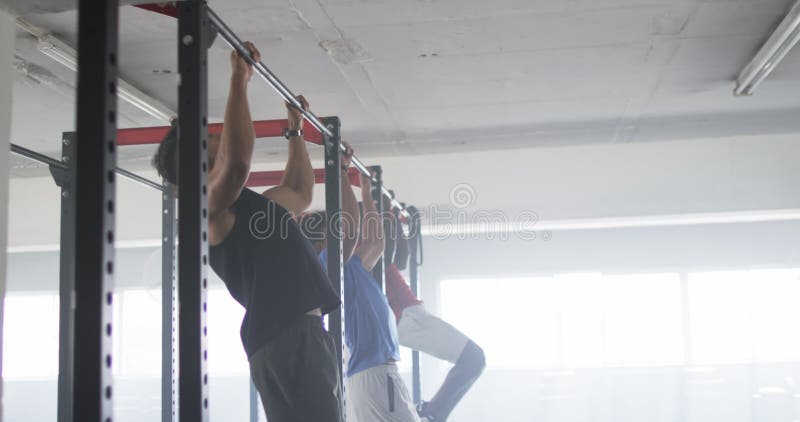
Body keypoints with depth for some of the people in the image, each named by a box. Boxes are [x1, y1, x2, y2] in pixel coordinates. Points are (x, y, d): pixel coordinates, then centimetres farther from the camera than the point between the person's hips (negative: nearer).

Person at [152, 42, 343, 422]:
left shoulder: (245, 203, 26)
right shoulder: (210, 205, -5)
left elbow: (300, 194, 42)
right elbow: (237, 161, -27)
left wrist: (295, 131, 45)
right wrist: (239, 78, -18)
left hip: (303, 333, 10)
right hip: (285, 338, -10)